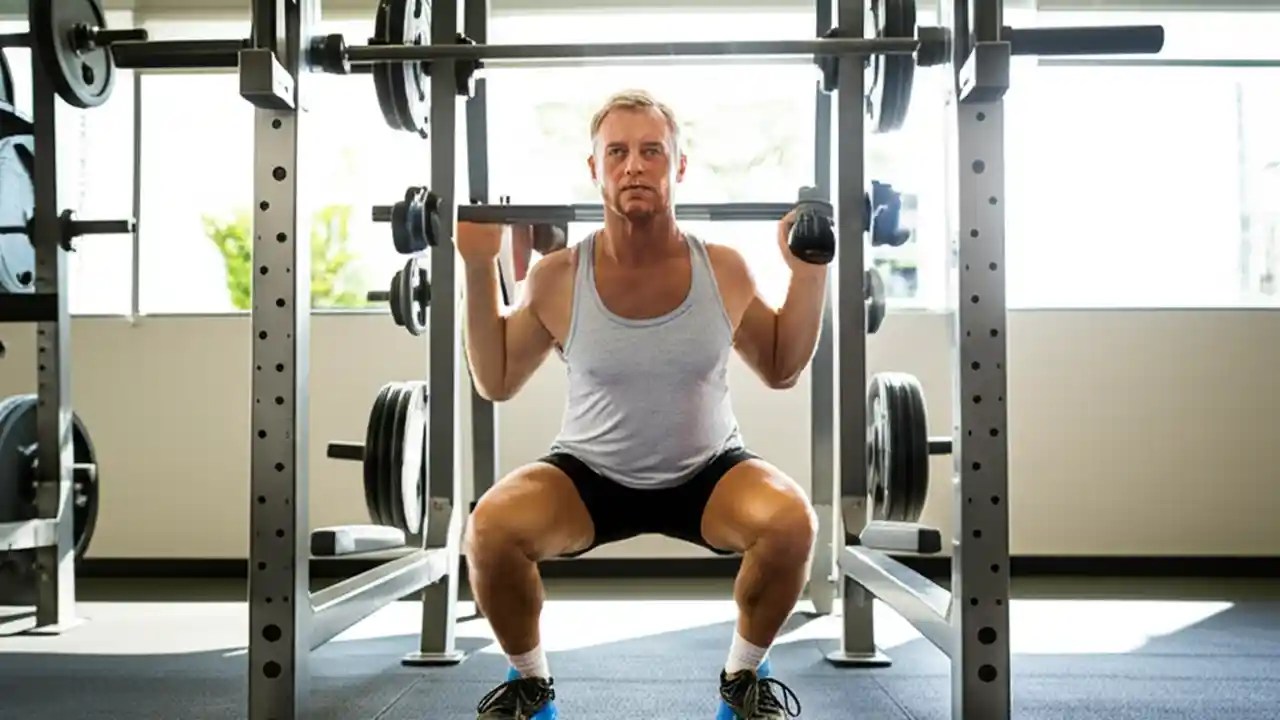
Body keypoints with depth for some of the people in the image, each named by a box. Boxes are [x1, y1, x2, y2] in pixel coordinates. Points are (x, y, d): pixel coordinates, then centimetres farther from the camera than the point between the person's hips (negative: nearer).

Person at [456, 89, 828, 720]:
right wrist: (478, 269, -10)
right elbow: (495, 383, 0)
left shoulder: (724, 269, -9)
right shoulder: (557, 278, -11)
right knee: (490, 529, -29)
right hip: (590, 475, 0)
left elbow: (782, 370, 5)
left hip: (707, 471, 1)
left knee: (792, 522, -31)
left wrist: (809, 270, -7)